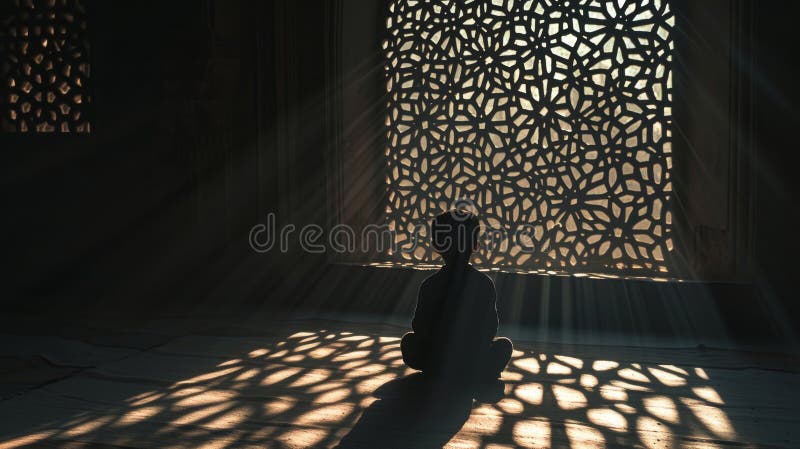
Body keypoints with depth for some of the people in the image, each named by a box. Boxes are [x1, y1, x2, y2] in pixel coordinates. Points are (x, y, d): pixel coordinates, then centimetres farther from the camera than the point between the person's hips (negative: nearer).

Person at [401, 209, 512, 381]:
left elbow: (419, 328, -1)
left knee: (408, 340, 29)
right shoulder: (485, 283, -6)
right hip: (478, 366, 0)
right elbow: (491, 329, 2)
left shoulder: (429, 285, -7)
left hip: (435, 364, 0)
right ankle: (482, 377, 10)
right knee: (505, 344, 29)